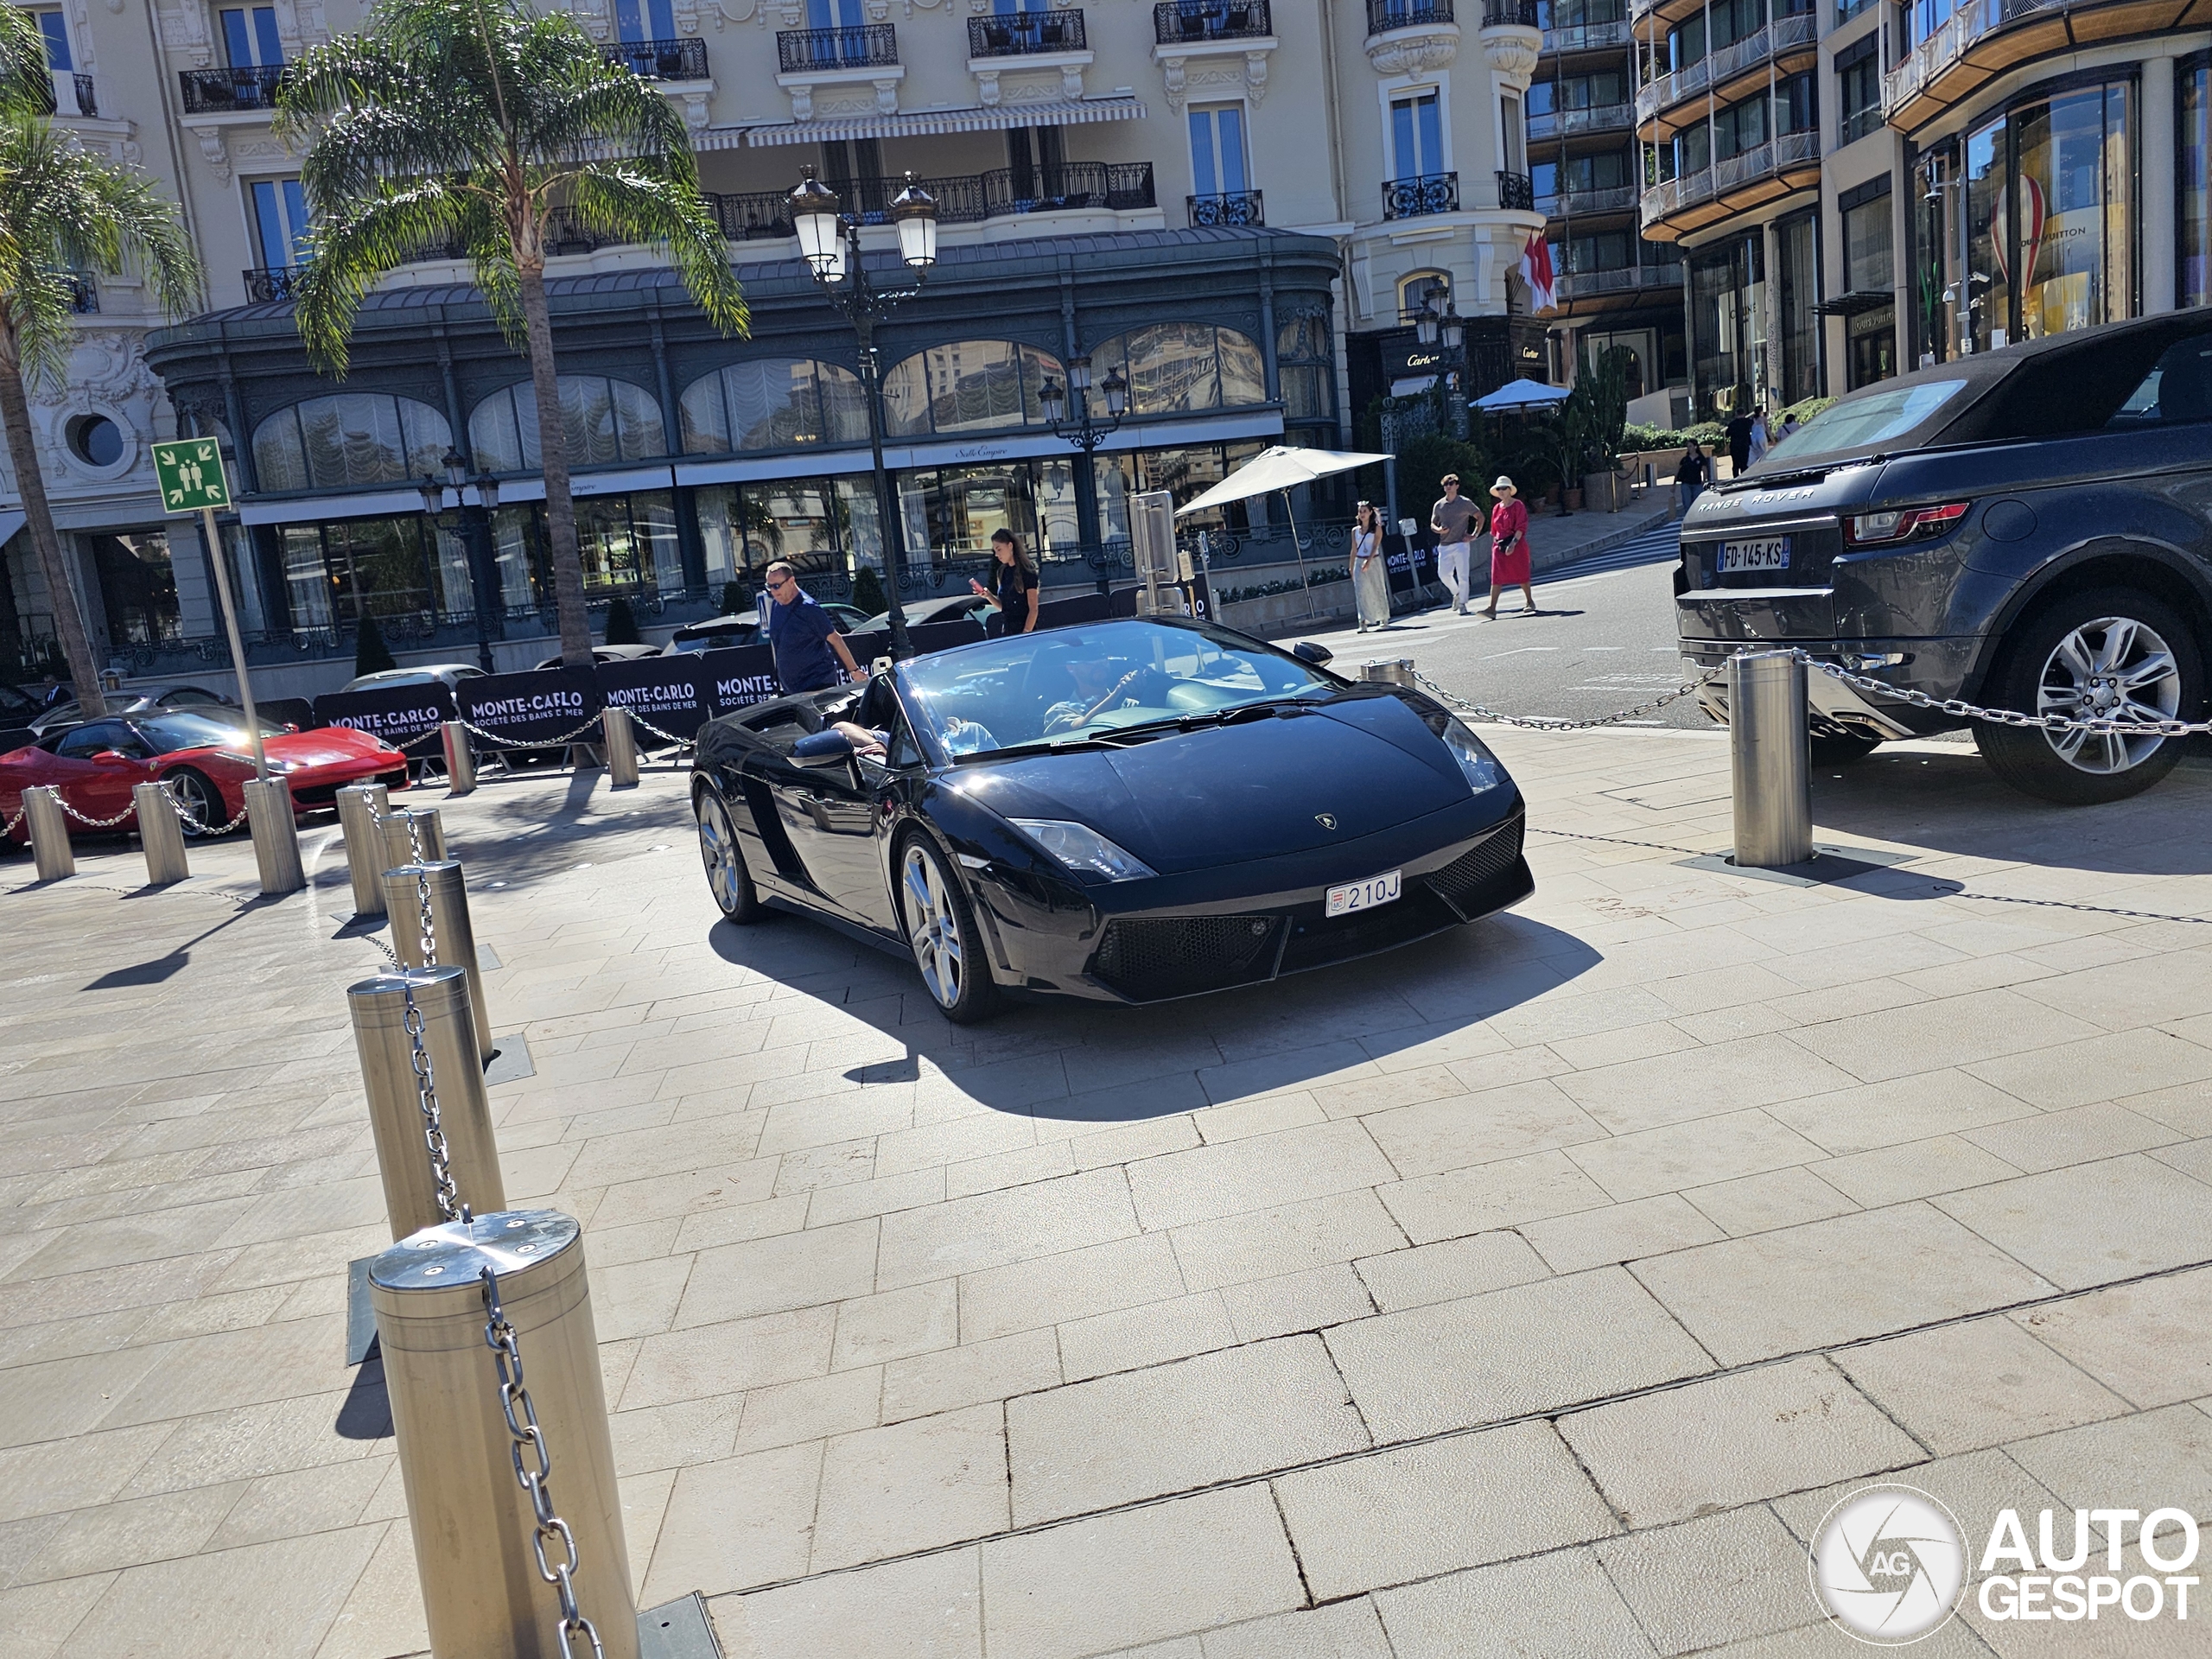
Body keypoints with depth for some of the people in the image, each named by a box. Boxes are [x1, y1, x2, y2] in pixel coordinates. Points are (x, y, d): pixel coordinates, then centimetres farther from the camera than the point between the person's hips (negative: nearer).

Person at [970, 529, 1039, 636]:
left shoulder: (1027, 572, -8)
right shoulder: (1002, 572, 11)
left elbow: (1033, 609, -11)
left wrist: (1026, 634, -18)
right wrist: (989, 596, 0)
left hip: (1024, 629, -6)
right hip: (1007, 631, 6)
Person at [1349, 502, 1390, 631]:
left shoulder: (1376, 528, 0)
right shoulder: (1355, 530, 9)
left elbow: (1375, 546, -11)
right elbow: (1354, 550, 12)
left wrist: (1368, 562, -23)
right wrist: (1351, 568, 9)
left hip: (1373, 562, -2)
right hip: (1359, 562, 2)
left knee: (1378, 590, 5)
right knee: (1361, 592, -9)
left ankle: (1384, 619, 19)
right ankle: (1363, 622, -13)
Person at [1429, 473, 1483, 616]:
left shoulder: (1465, 503, 1)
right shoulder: (1438, 505, 10)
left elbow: (1480, 517, 8)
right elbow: (1432, 524, 18)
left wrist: (1474, 534, -2)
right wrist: (1438, 529, -5)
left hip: (1460, 544, -3)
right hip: (1444, 545, 3)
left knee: (1462, 575, -6)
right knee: (1443, 573, -3)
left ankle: (1462, 604, 2)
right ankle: (1456, 593, 23)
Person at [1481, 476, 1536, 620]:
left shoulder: (1517, 505, -4)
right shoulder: (1496, 508, 11)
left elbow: (1521, 527, -12)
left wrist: (1513, 543, -21)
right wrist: (1495, 544, 11)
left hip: (1517, 544, -4)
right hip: (1500, 546, 4)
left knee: (1522, 574, 6)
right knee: (1496, 577, -6)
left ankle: (1529, 602, 24)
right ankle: (1492, 609, -13)